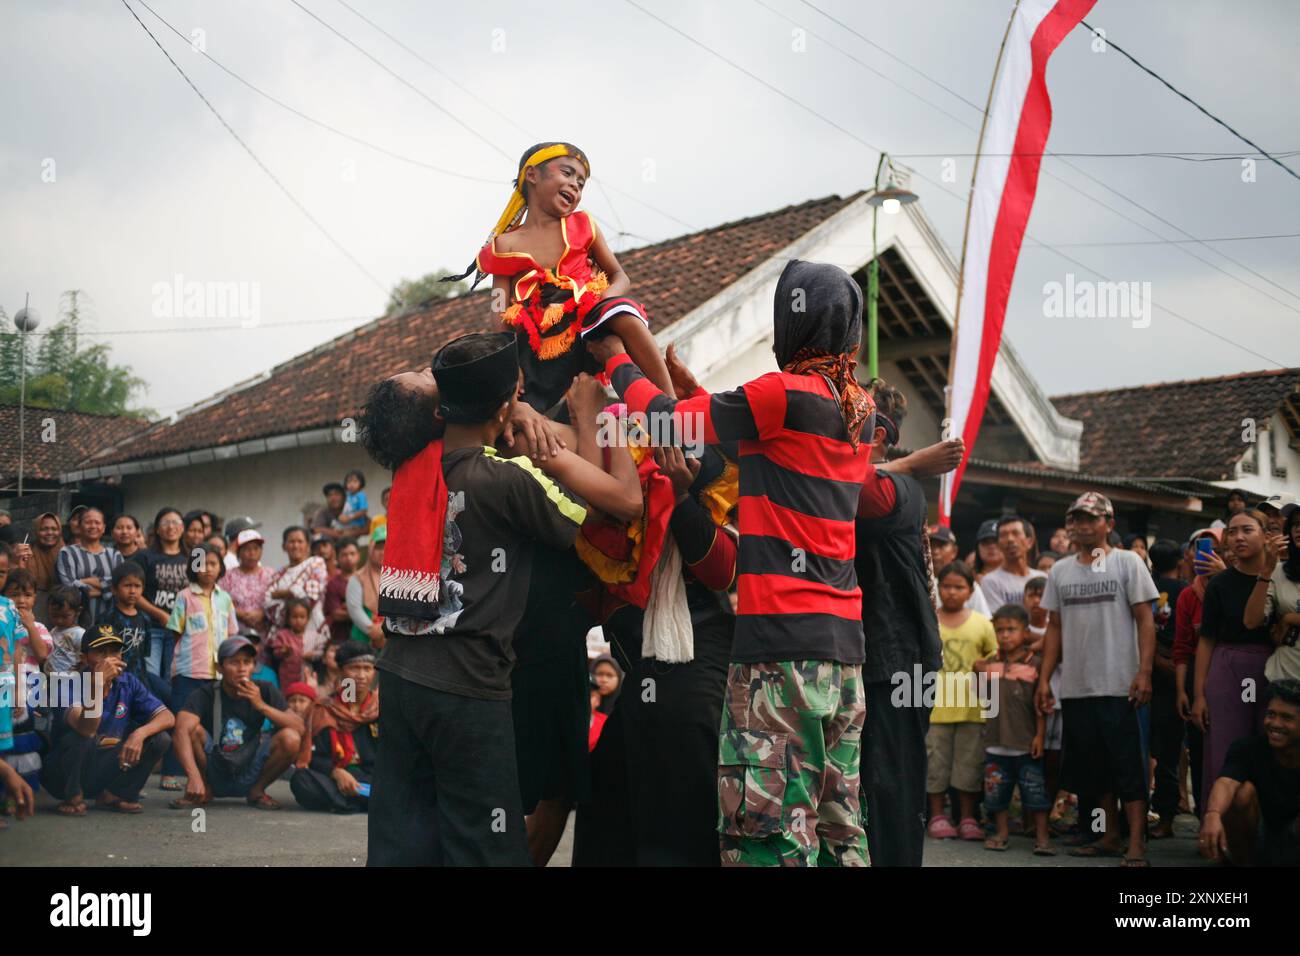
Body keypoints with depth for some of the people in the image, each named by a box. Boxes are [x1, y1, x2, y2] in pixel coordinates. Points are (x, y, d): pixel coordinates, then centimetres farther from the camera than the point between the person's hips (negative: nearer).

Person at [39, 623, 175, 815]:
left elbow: (168, 718, -8)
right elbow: (87, 729, -37)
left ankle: (112, 796, 1)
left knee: (160, 739, -12)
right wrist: (98, 683, -49)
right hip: (63, 776, -4)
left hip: (106, 772, 5)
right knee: (78, 736, -34)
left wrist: (140, 733, -27)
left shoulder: (128, 683, -3)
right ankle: (73, 798, -9)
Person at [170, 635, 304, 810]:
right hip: (213, 774, -1)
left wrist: (262, 705, -25)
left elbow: (300, 728, -13)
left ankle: (257, 791, 0)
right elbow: (182, 729, -32)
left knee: (290, 738, -23)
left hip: (249, 777, 2)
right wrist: (193, 776, -47)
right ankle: (204, 791, -3)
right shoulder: (205, 694, -13)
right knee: (194, 730, -27)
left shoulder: (265, 691, -5)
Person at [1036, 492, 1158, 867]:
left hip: (1118, 685, -5)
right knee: (1094, 765, 10)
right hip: (1075, 687, 5)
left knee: (1127, 765, -5)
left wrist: (1144, 672, -13)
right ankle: (1110, 837, 20)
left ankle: (1136, 844, -5)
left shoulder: (1127, 562, 0)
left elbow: (1145, 621, -4)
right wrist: (1044, 678, 8)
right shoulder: (1059, 571, 12)